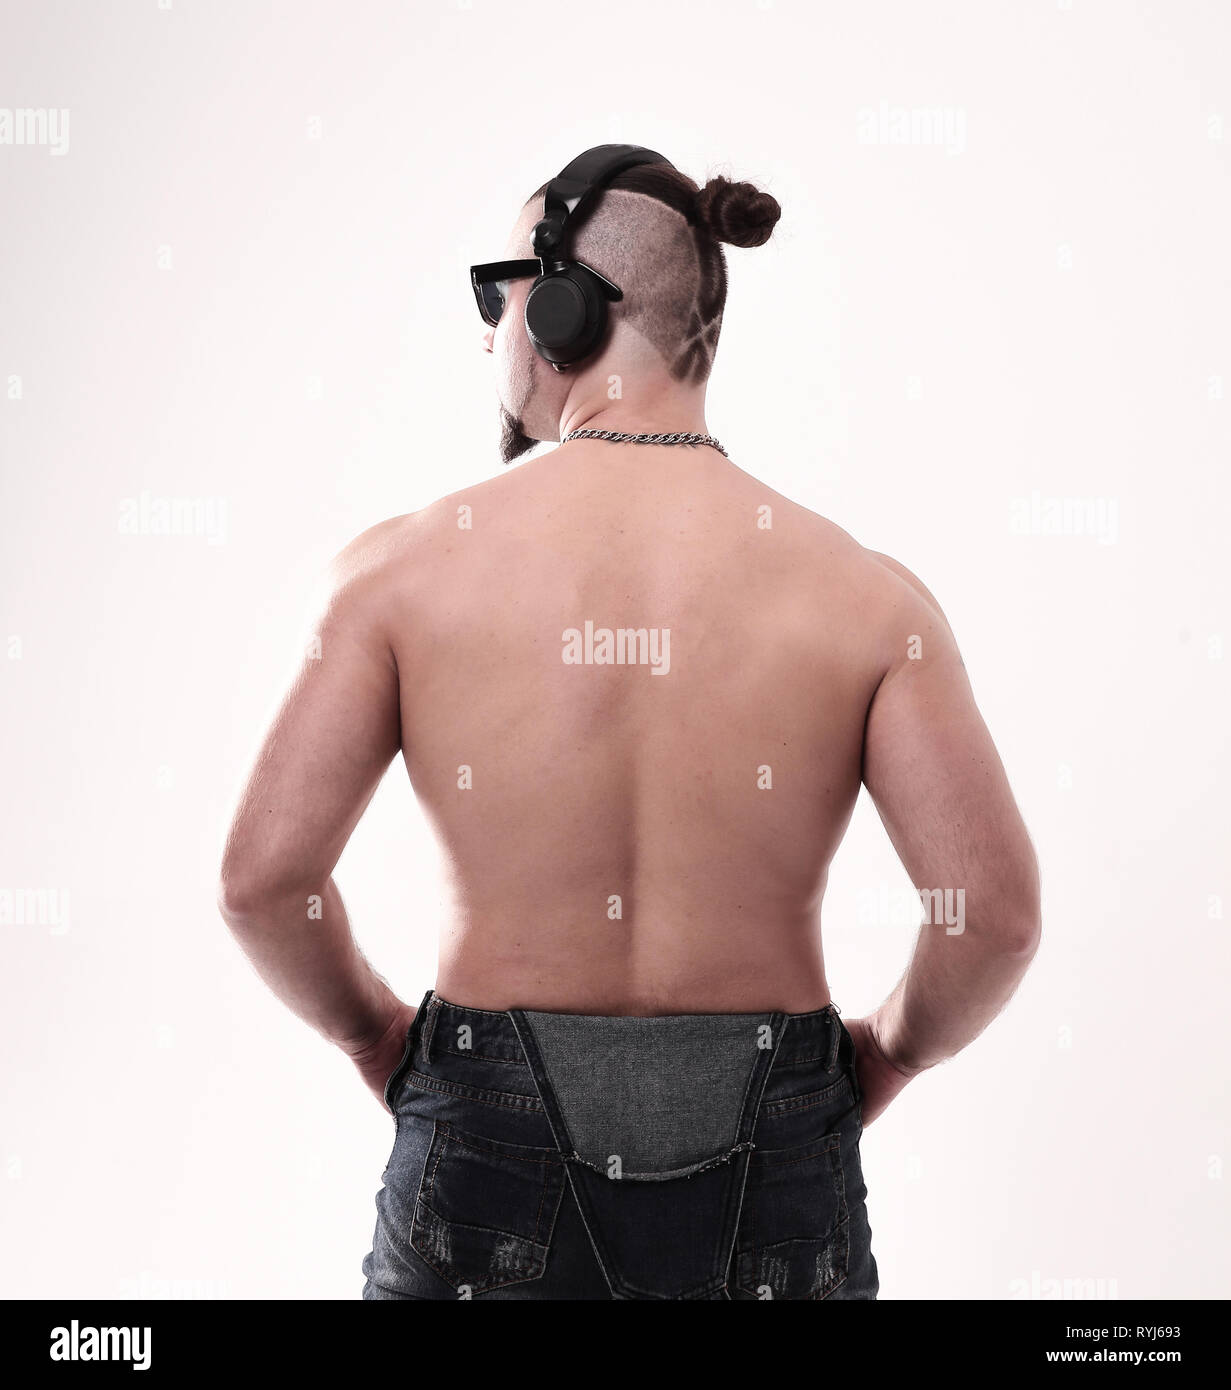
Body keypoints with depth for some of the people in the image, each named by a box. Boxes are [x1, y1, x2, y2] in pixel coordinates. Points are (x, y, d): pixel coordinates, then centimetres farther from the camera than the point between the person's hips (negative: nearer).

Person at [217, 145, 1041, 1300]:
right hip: (770, 1182, 1)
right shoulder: (864, 593, -7)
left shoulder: (407, 567, -8)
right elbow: (995, 911, -11)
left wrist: (368, 1029, 9)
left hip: (491, 1145, 0)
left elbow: (263, 878, -9)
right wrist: (892, 1050, 8)